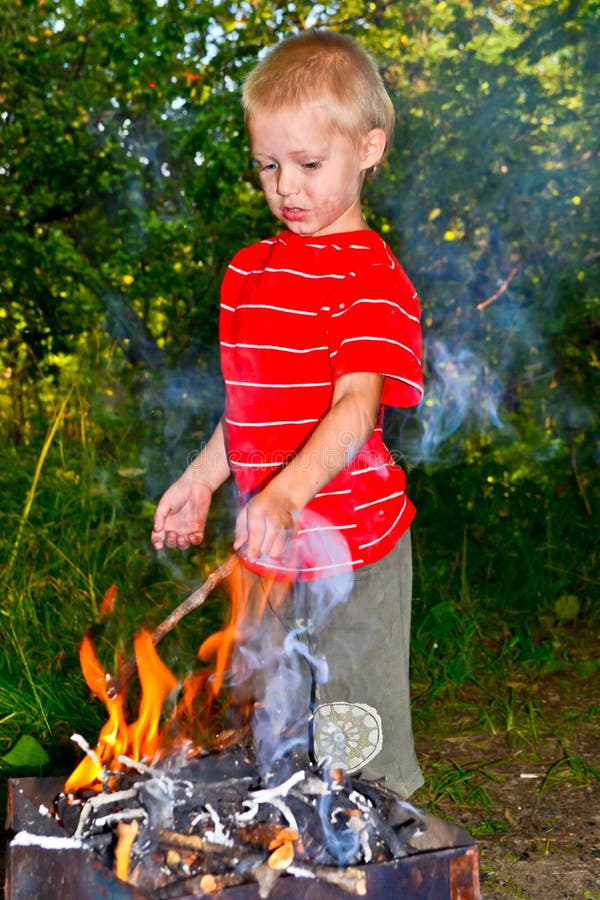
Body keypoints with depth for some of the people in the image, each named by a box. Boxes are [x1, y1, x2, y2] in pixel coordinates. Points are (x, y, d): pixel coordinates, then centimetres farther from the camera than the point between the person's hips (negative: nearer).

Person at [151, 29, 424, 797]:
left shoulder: (373, 276, -13)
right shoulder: (249, 271, 10)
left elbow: (357, 408, -25)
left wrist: (287, 493, -38)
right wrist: (200, 481, 18)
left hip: (352, 549, -7)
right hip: (267, 551, 7)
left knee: (358, 741, 5)